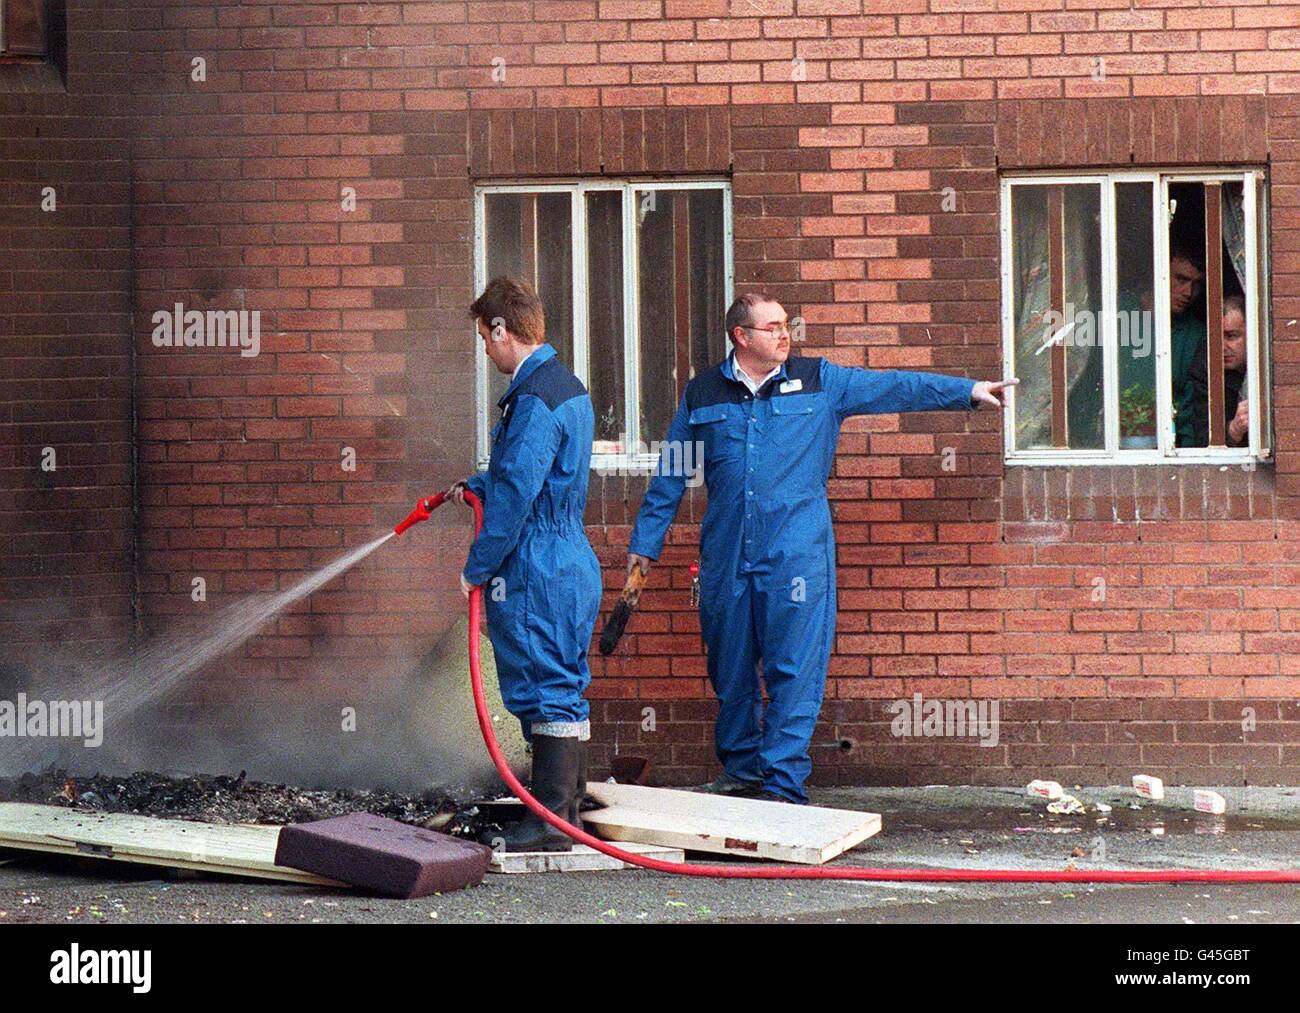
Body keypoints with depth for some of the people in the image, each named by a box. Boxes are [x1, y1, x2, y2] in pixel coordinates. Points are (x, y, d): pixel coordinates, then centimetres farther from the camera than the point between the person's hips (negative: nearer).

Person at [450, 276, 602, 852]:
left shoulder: (534, 399, -17)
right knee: (561, 690, 13)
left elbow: (515, 496, -20)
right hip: (569, 562, 10)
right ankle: (565, 809, 18)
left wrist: (478, 566, -15)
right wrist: (478, 487, 37)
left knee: (548, 691, -8)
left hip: (535, 570, -10)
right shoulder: (566, 387, 15)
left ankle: (550, 823, -6)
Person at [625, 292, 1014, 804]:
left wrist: (967, 391, -2)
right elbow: (670, 475, 16)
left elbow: (893, 388, 5)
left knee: (794, 671, -7)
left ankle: (783, 781, -5)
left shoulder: (819, 381, 7)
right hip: (725, 555, 2)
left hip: (796, 553, -2)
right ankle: (741, 769, 24)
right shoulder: (703, 394, 10)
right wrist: (645, 542, 16)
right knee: (730, 669, 9)